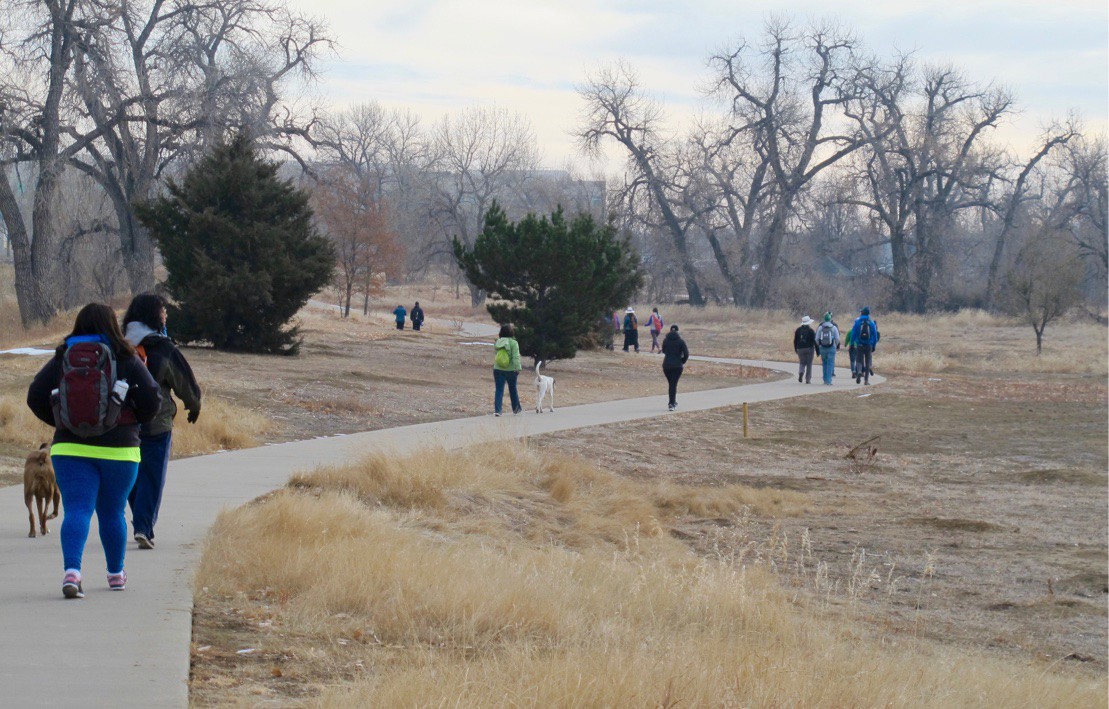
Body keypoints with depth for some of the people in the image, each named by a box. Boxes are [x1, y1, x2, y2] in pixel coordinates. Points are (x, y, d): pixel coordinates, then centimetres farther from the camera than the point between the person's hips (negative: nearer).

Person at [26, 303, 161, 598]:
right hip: (119, 449, 0)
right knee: (112, 512, 15)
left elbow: (35, 398, 2)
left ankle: (72, 571, -27)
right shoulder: (127, 360, -1)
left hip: (71, 447, 0)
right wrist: (131, 421, 15)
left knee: (77, 510, -6)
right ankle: (116, 574, 28)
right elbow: (152, 400, -4)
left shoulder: (62, 360, 3)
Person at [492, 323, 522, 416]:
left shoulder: (497, 342, 1)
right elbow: (516, 357, -18)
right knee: (513, 389, 16)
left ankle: (497, 410, -9)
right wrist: (518, 368, -16)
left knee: (499, 390, 2)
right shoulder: (513, 343, -12)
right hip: (510, 370, -2)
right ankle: (516, 408, 30)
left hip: (498, 370, 2)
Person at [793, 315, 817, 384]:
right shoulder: (811, 330, -6)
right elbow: (814, 341, -7)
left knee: (802, 363, 13)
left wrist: (796, 350, 19)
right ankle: (808, 379, 4)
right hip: (809, 349, -2)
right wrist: (817, 350, 0)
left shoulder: (798, 330, 4)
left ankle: (801, 373, -18)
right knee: (809, 364, 6)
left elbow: (795, 341, 8)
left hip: (800, 349, 2)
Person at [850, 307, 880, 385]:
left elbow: (853, 334, -3)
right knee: (868, 362, 9)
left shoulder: (857, 322, -2)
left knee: (859, 360, 5)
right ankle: (866, 380, 8)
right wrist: (874, 345, 9)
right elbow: (875, 335, 2)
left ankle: (859, 372, -27)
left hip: (859, 345, -1)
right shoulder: (872, 323, 1)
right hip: (869, 345, 1)